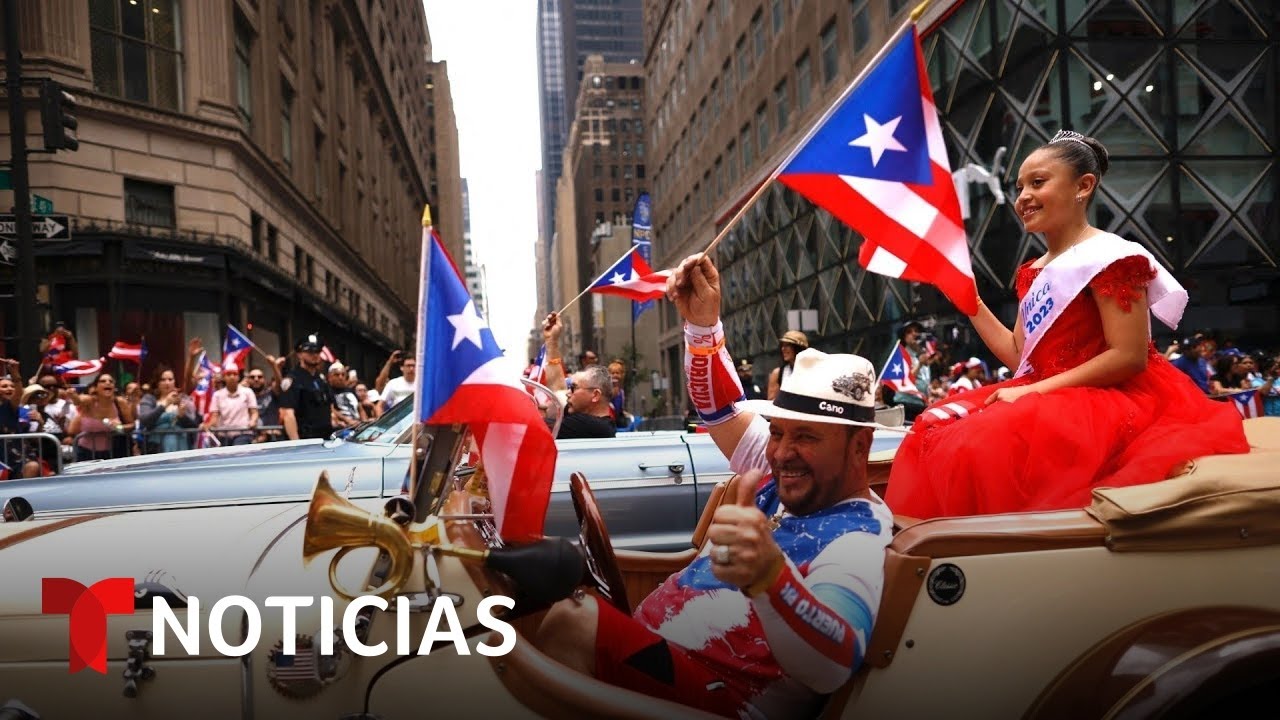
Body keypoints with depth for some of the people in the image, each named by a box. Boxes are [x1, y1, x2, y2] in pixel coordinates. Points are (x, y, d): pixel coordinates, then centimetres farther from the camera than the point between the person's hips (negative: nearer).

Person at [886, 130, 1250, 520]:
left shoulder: (1107, 255, -9)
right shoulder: (1034, 272, 16)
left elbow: (1130, 357, -17)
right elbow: (1020, 356, 13)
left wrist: (1032, 391, -20)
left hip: (1109, 400, -8)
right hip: (1049, 400, 8)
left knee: (985, 443, -30)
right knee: (934, 428, -7)